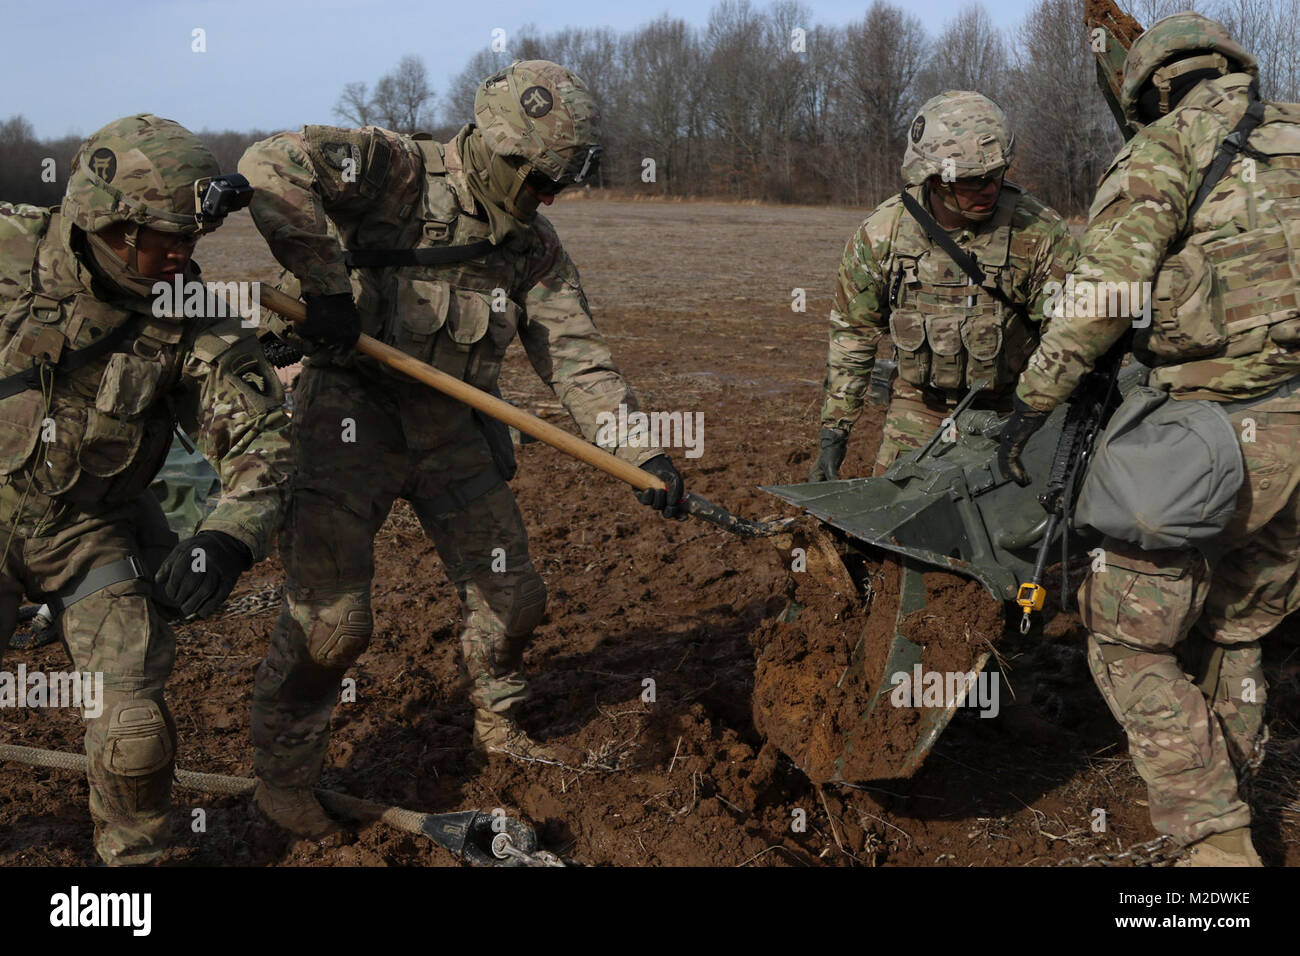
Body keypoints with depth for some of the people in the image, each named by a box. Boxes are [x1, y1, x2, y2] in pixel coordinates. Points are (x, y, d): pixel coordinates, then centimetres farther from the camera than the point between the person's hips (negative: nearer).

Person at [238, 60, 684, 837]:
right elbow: (273, 167, -27)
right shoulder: (396, 171, -14)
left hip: (450, 425, 6)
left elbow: (577, 356, 0)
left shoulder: (533, 245, 3)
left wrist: (641, 452, -9)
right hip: (349, 416, -6)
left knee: (512, 596, 11)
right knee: (330, 617, -7)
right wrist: (325, 285, -30)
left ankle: (499, 727, 39)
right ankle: (283, 776, 16)